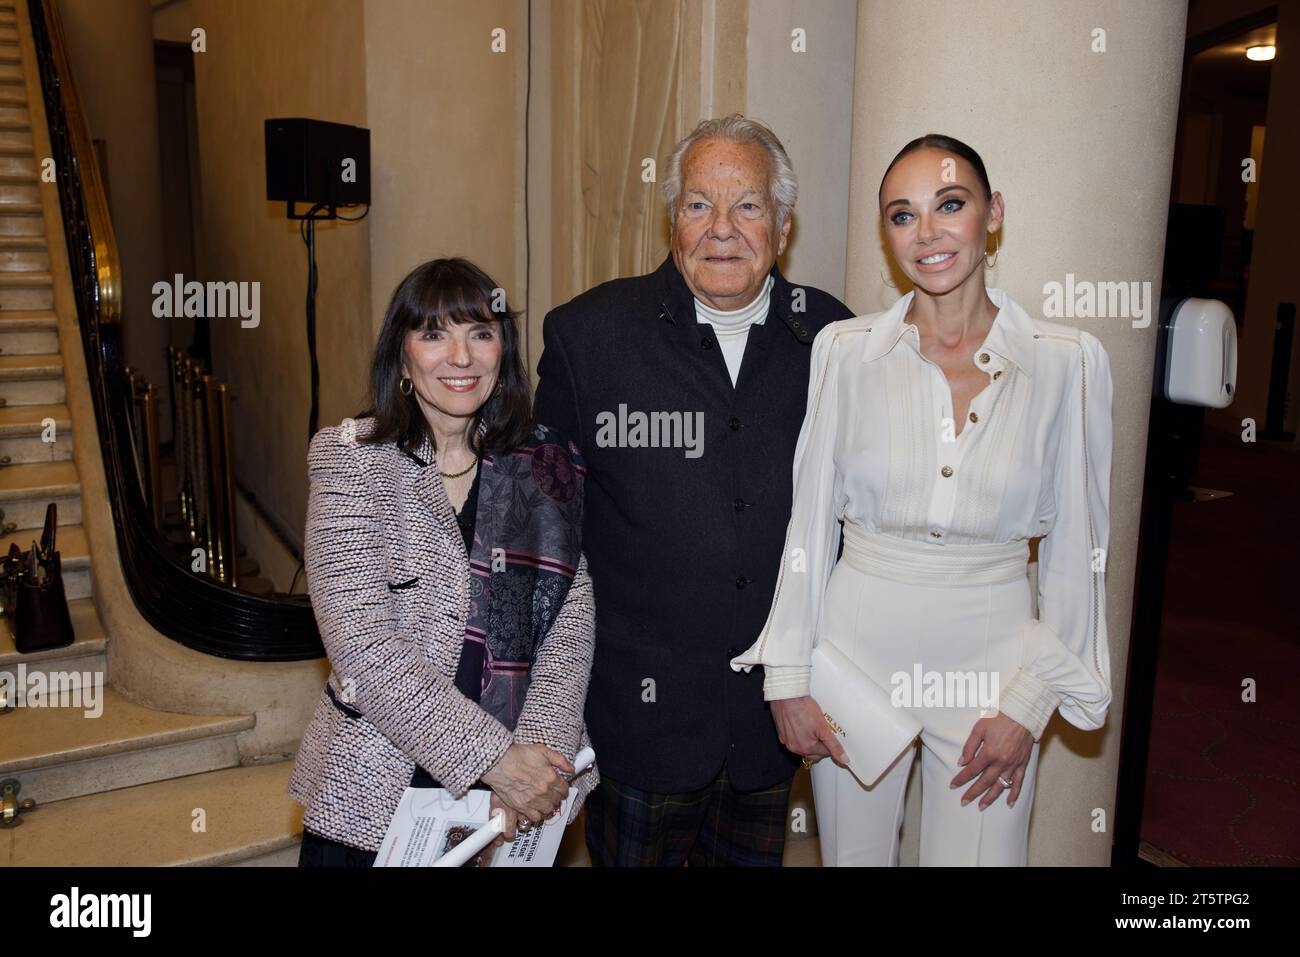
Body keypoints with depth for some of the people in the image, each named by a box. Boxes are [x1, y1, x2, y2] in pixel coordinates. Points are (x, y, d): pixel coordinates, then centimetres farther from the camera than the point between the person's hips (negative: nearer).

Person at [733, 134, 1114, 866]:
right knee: (851, 853, 15)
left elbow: (1076, 546, 0)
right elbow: (809, 521, 0)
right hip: (859, 637, 1)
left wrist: (1032, 701, -3)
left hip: (991, 653, 0)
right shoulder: (845, 351, -3)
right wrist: (790, 676, -1)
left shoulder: (1068, 361, -4)